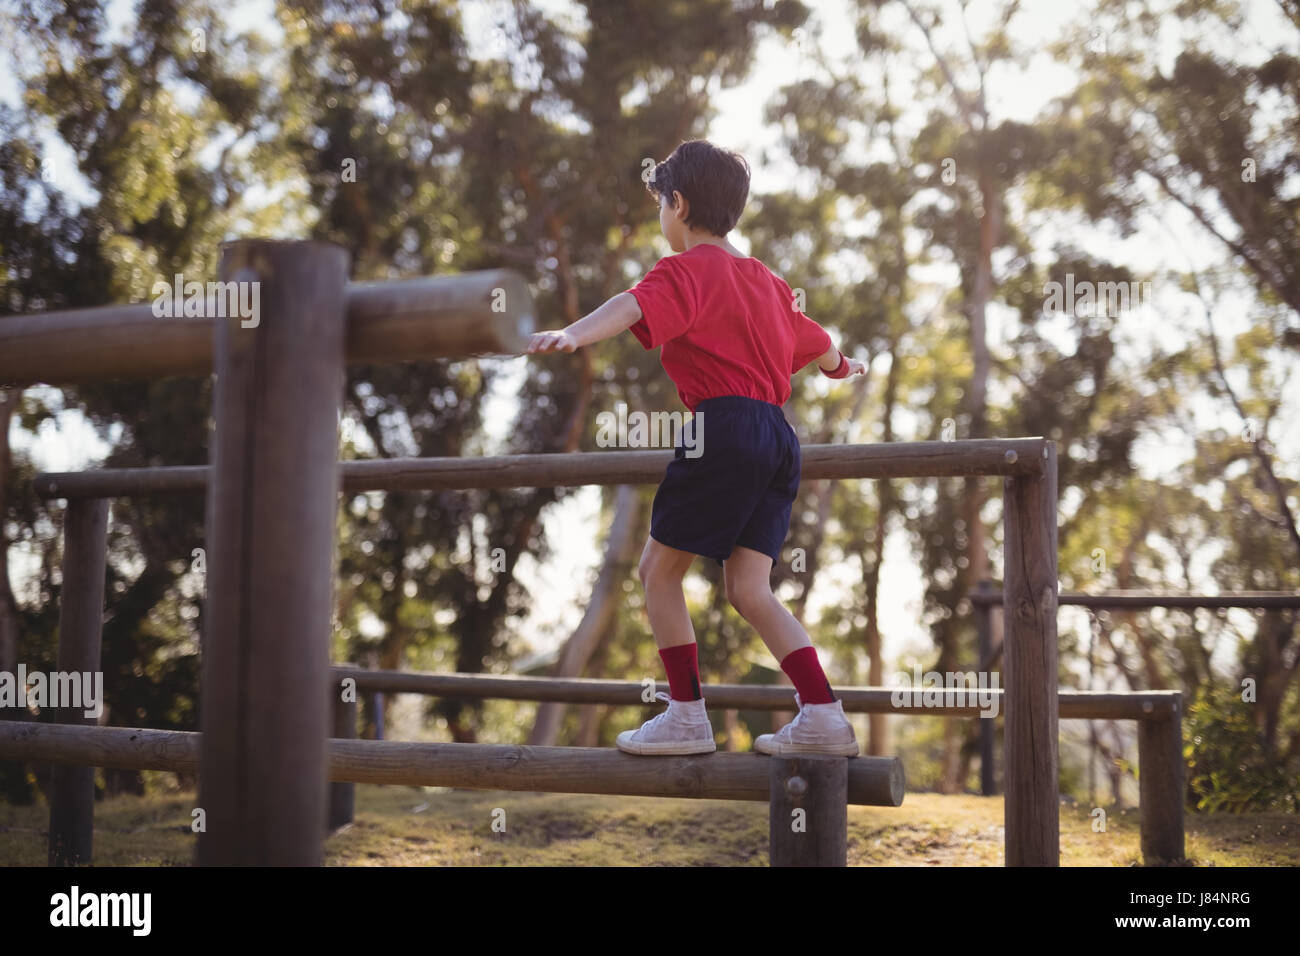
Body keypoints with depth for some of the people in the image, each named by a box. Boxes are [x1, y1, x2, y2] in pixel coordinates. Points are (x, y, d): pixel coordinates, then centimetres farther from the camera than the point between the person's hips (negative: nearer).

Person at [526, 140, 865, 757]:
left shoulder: (686, 271, -1)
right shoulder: (764, 278, 23)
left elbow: (633, 306, -24)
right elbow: (813, 341, 40)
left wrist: (571, 336, -42)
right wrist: (839, 365, 63)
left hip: (723, 427, -8)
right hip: (779, 436, 8)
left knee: (658, 568, 4)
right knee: (748, 588, 8)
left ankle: (687, 717, 6)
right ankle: (823, 717, 0)